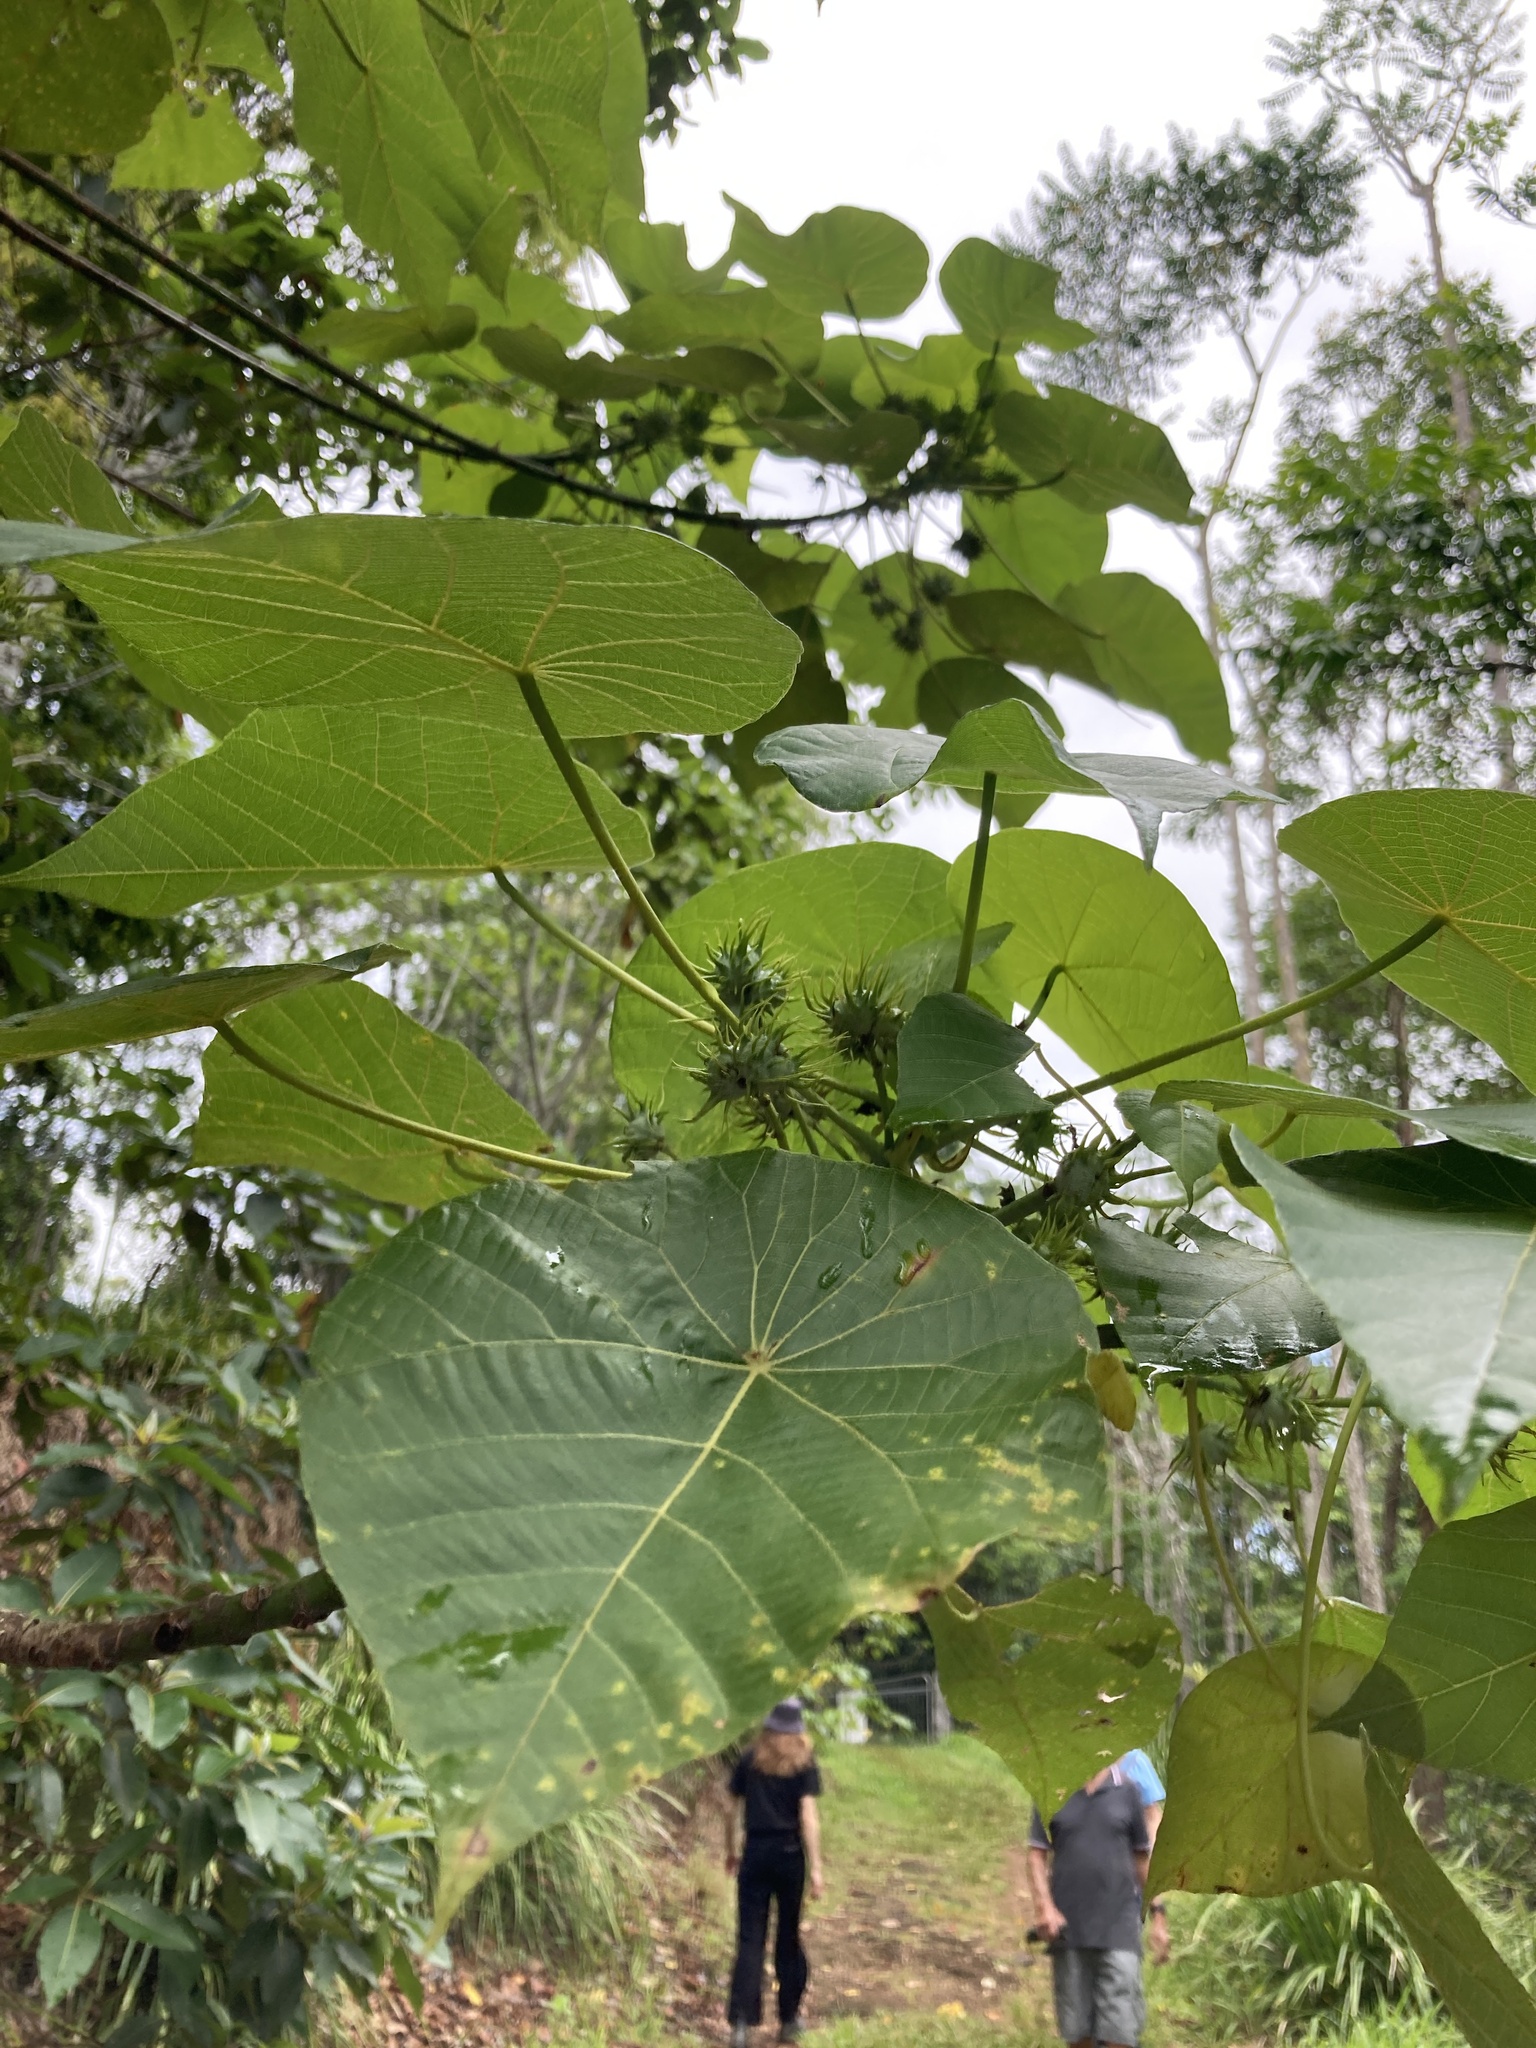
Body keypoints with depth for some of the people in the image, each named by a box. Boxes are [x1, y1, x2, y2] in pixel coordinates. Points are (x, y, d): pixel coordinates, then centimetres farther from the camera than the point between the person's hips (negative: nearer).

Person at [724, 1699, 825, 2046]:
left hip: (754, 1854, 1)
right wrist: (816, 1867, -9)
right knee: (789, 1937, 12)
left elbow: (732, 1810, 8)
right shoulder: (804, 1764, -2)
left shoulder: (750, 1760, 4)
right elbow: (808, 1817, -10)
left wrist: (731, 1850, 21)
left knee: (750, 1938, 2)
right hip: (789, 1855, -1)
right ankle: (789, 2019, 21)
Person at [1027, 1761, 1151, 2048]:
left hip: (1119, 1924, -1)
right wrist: (1044, 1905, -12)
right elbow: (1037, 1853, 1)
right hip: (1069, 1924, 1)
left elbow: (1143, 1856, 7)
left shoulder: (1126, 1789, 0)